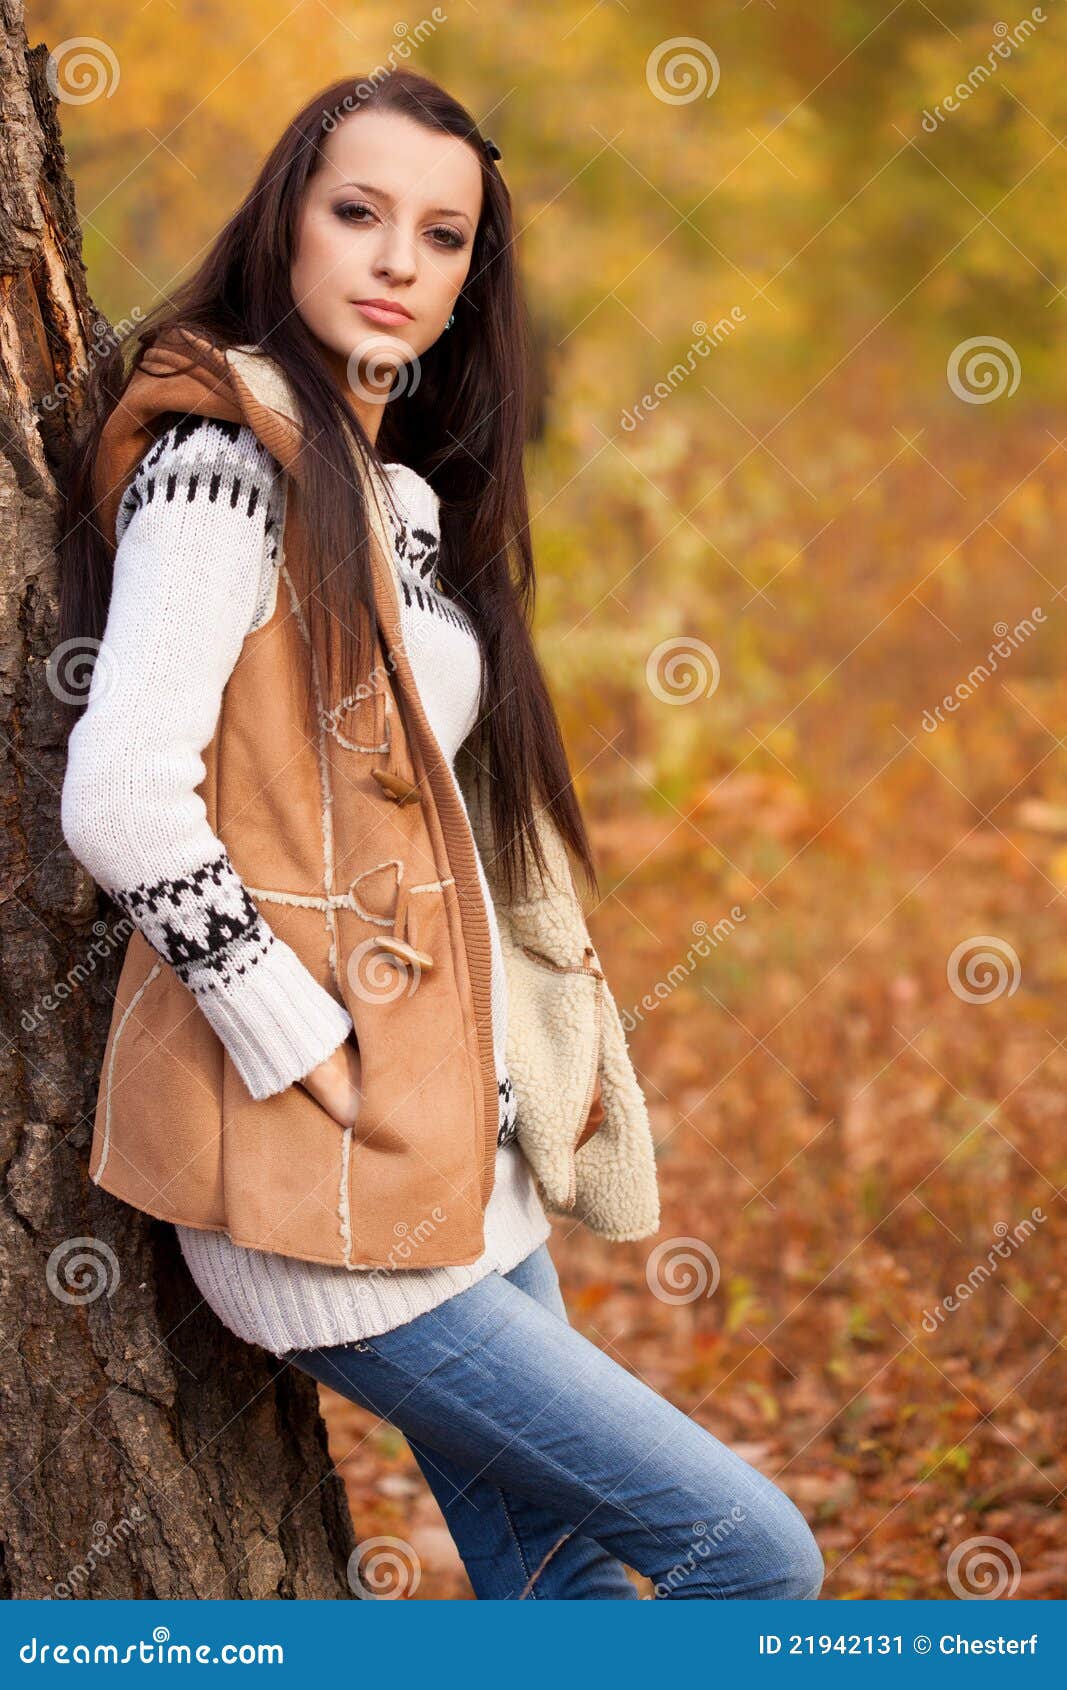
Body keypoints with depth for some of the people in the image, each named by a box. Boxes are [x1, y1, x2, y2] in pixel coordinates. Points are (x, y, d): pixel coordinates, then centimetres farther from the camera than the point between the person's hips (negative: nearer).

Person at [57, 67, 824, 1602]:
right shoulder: (224, 456, -12)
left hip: (462, 1150, 9)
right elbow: (121, 798, -23)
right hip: (326, 1187, -9)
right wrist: (316, 1063, -19)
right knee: (760, 1551, -8)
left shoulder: (403, 496, 16)